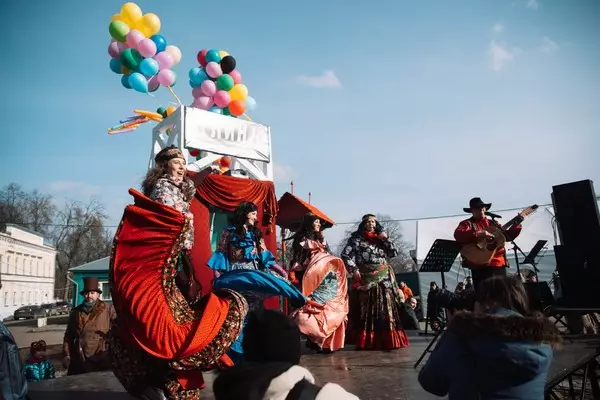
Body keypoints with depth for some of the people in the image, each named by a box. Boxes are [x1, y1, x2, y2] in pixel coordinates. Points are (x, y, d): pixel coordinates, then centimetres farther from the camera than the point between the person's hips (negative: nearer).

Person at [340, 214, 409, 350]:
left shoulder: (380, 239, 16)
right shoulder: (356, 238, 3)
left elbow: (394, 253, 11)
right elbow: (345, 255, -3)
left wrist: (386, 240, 0)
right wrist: (354, 270, -13)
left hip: (385, 279, 4)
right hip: (366, 280, -4)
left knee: (386, 309, -1)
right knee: (367, 310, -6)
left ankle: (387, 340, 3)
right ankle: (367, 341, -2)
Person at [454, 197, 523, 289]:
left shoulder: (493, 223, 21)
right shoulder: (467, 223, 3)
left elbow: (508, 236, 18)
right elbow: (458, 234, -18)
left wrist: (516, 225, 4)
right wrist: (478, 234, -26)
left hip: (499, 264, 6)